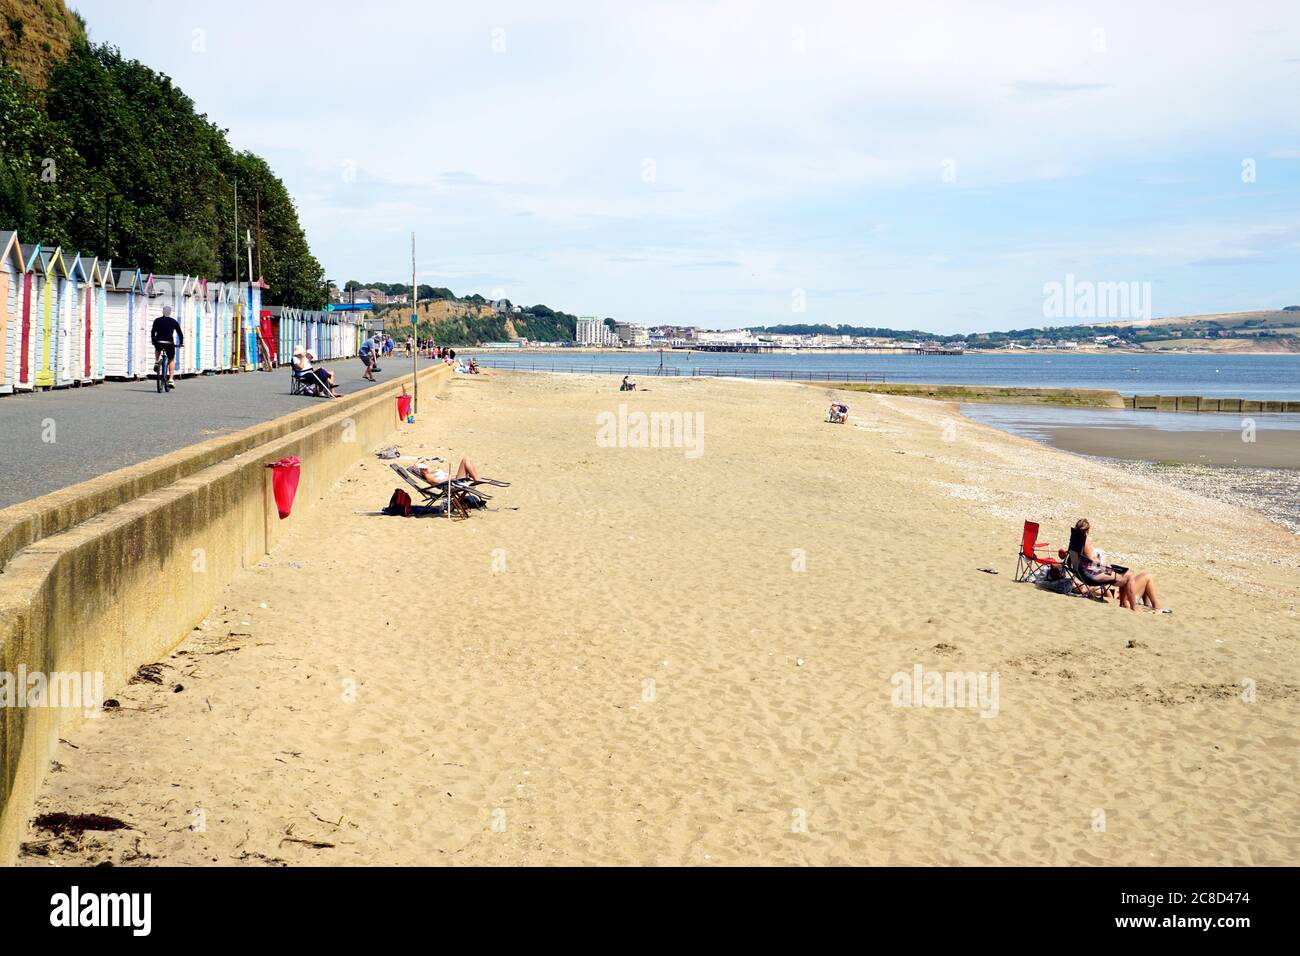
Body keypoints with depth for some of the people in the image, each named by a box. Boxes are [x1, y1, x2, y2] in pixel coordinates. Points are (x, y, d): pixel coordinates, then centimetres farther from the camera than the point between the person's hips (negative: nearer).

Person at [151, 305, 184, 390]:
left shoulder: (157, 320, 6)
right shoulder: (174, 322, 5)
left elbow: (153, 331, 6)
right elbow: (180, 333, 9)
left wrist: (153, 341, 19)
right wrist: (181, 343, 23)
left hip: (158, 343, 1)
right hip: (170, 344, -1)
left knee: (157, 348, 40)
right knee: (171, 361, 18)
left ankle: (156, 362, 18)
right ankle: (171, 379, 7)